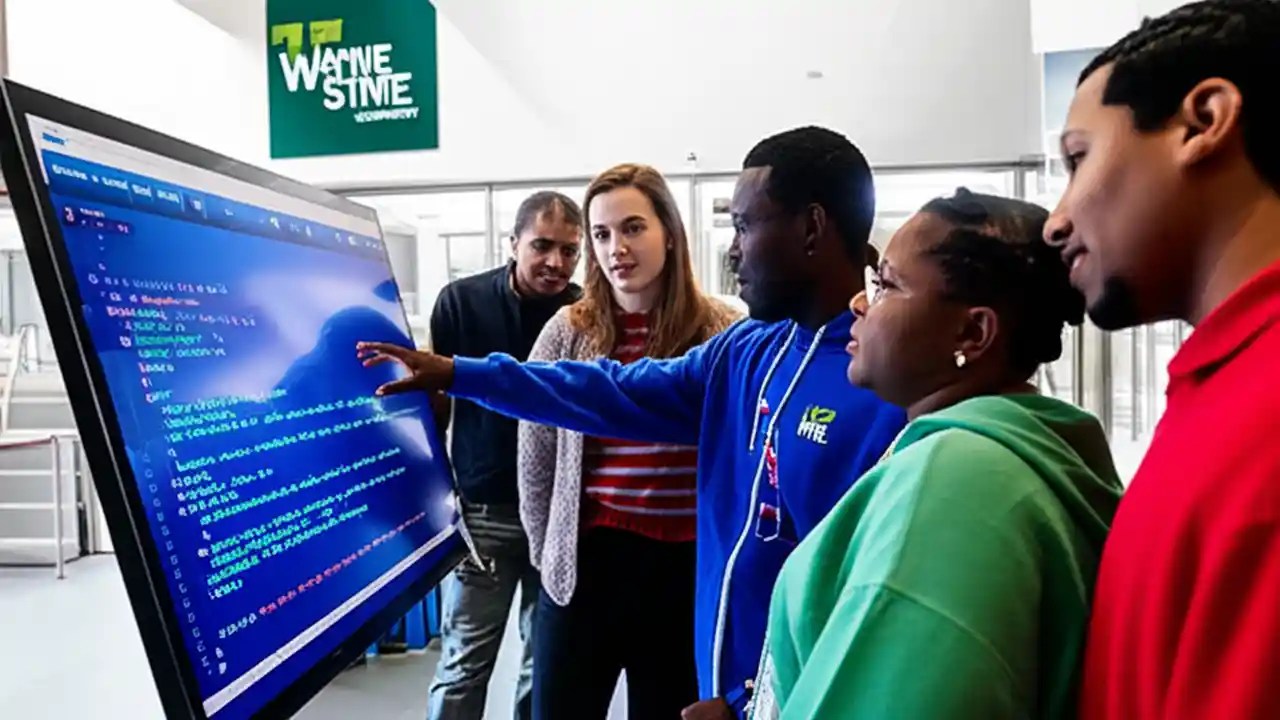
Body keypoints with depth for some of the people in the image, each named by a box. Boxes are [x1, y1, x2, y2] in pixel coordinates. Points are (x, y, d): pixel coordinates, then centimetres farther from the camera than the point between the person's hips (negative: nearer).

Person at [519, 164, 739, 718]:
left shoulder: (721, 332, -6)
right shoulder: (568, 333, -3)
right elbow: (534, 461, 5)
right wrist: (549, 552, 10)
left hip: (686, 566, 0)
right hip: (584, 566, 1)